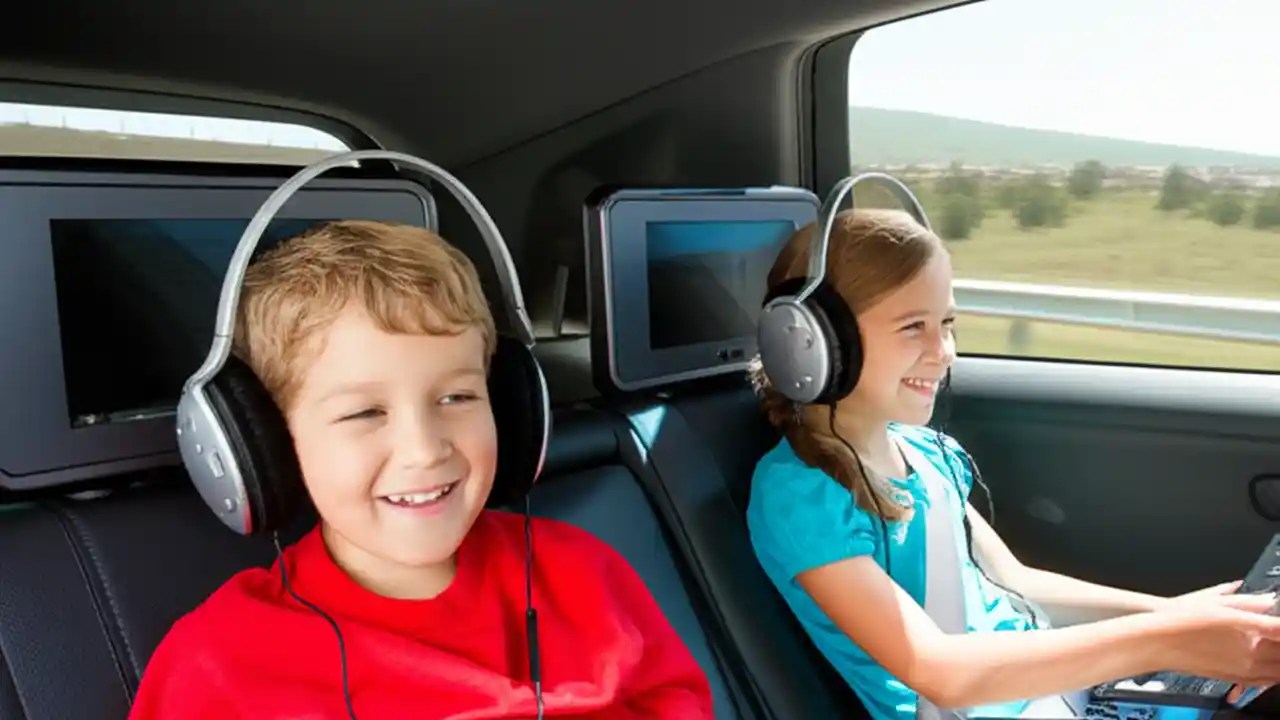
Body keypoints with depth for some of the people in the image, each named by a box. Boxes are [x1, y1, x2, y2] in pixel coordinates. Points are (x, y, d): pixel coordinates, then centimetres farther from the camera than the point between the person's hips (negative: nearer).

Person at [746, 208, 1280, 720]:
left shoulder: (926, 449, 2)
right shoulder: (798, 491, -22)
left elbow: (1013, 581, 11)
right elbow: (936, 671, -27)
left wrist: (1166, 610, -4)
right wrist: (1160, 640, -30)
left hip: (1053, 674, 7)